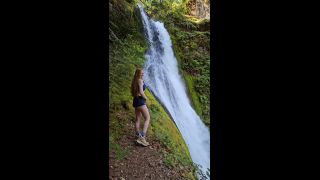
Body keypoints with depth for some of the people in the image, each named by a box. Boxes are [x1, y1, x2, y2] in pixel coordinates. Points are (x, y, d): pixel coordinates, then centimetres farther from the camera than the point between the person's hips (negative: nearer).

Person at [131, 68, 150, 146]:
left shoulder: (134, 81, 17)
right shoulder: (140, 80, -9)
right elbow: (141, 92, -19)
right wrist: (146, 98, -2)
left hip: (135, 100, 10)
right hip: (140, 100, -10)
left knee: (137, 120, 10)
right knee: (147, 118, -10)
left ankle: (139, 137, 16)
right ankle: (142, 137, -19)